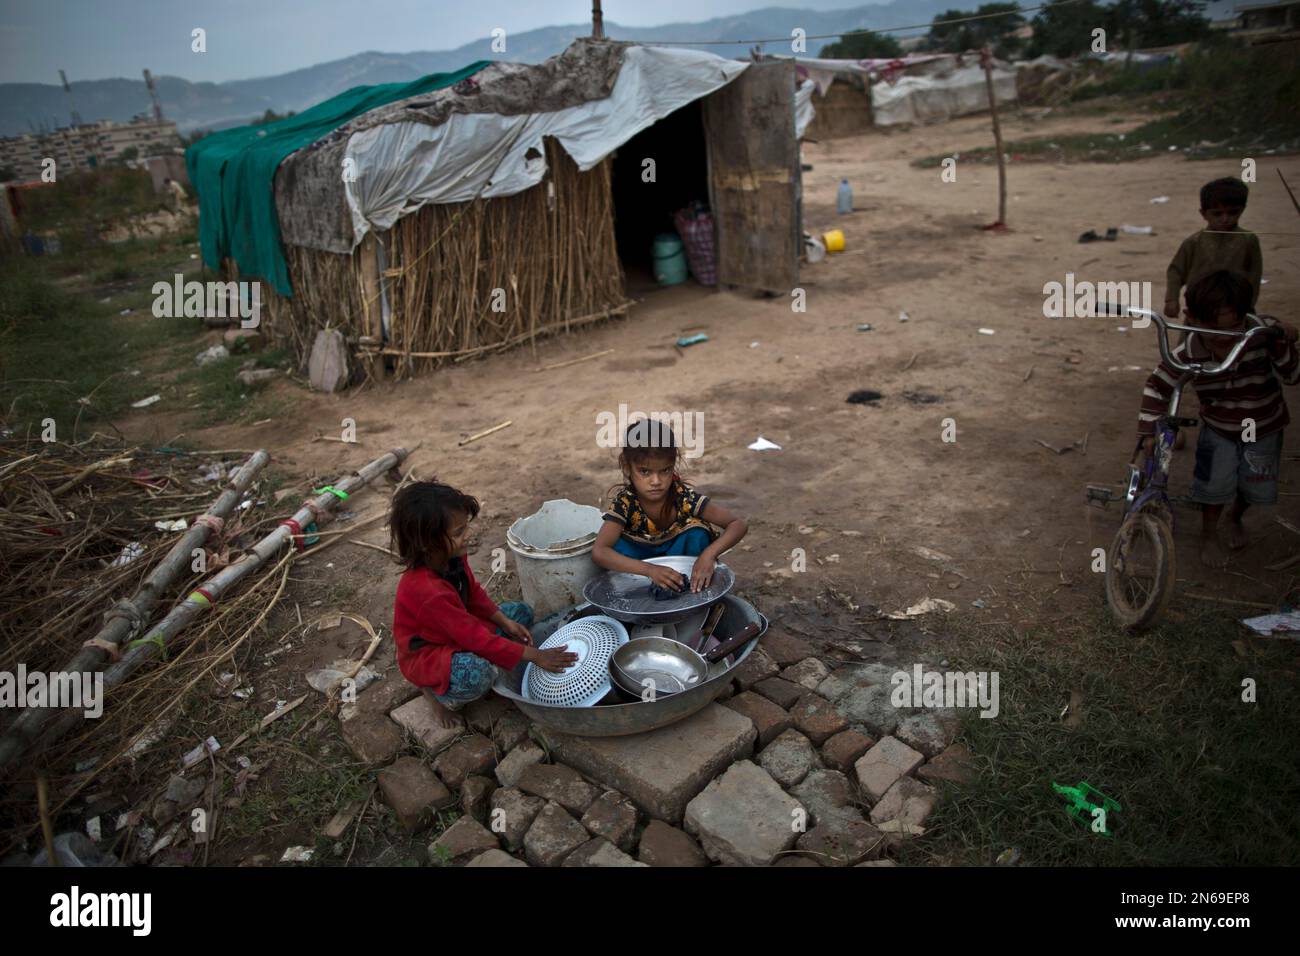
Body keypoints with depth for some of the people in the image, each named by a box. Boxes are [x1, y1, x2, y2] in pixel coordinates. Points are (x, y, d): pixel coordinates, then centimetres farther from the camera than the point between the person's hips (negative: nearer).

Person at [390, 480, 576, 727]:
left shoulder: (452, 557, -13)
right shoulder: (427, 591, -37)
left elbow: (473, 593, 7)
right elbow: (476, 638, -32)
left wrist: (505, 622, -5)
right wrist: (534, 656, -27)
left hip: (458, 630, 9)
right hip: (425, 654, -9)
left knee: (521, 612, 7)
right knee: (478, 674, -39)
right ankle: (437, 693, -4)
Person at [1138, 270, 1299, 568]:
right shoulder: (1189, 353, -26)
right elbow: (1157, 387, -17)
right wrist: (1148, 431, -23)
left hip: (1263, 430, 1)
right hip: (1218, 430, -1)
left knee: (1256, 486, 10)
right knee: (1215, 484, -8)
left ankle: (1235, 518, 45)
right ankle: (1209, 535, 20)